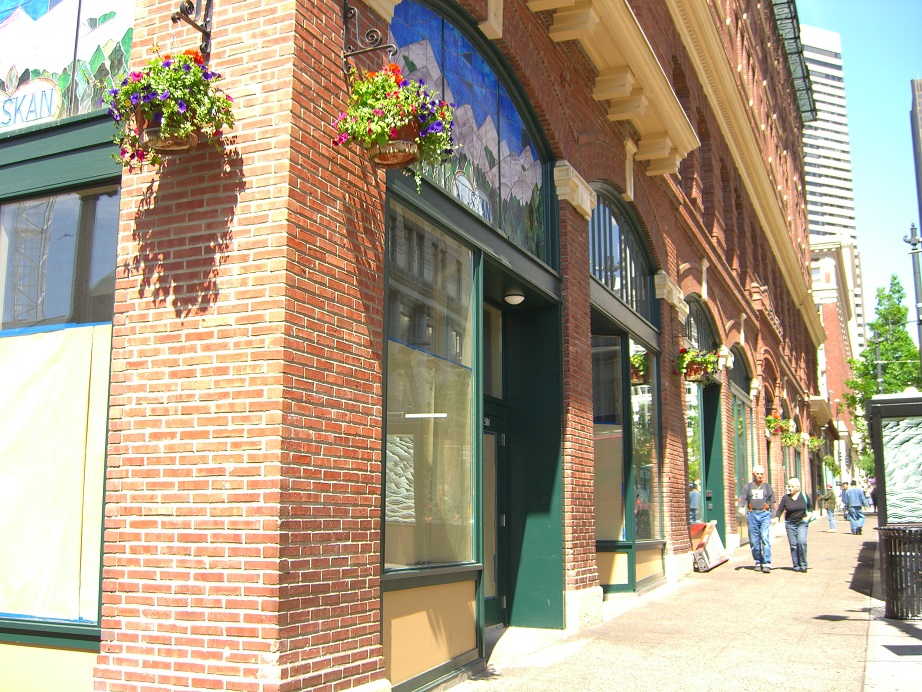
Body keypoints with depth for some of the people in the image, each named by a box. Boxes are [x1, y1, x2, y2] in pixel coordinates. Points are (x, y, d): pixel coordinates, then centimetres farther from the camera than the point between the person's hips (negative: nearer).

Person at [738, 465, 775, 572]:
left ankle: (767, 563, -16)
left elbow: (772, 503, 12)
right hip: (752, 515, 2)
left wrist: (773, 517, 3)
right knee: (754, 541, 3)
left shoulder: (768, 487, 12)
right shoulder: (748, 487, 13)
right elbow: (742, 499, 4)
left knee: (765, 538, -14)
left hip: (765, 514, -2)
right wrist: (740, 507, -17)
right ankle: (758, 562, 14)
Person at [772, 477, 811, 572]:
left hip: (802, 523, -1)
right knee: (793, 544, 0)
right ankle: (796, 565, 9)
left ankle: (803, 564, -5)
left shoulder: (804, 496, 1)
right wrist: (776, 518, -19)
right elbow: (780, 509, -3)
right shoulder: (785, 498, 0)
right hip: (790, 523, 1)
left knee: (802, 542, -16)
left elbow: (809, 506, 16)